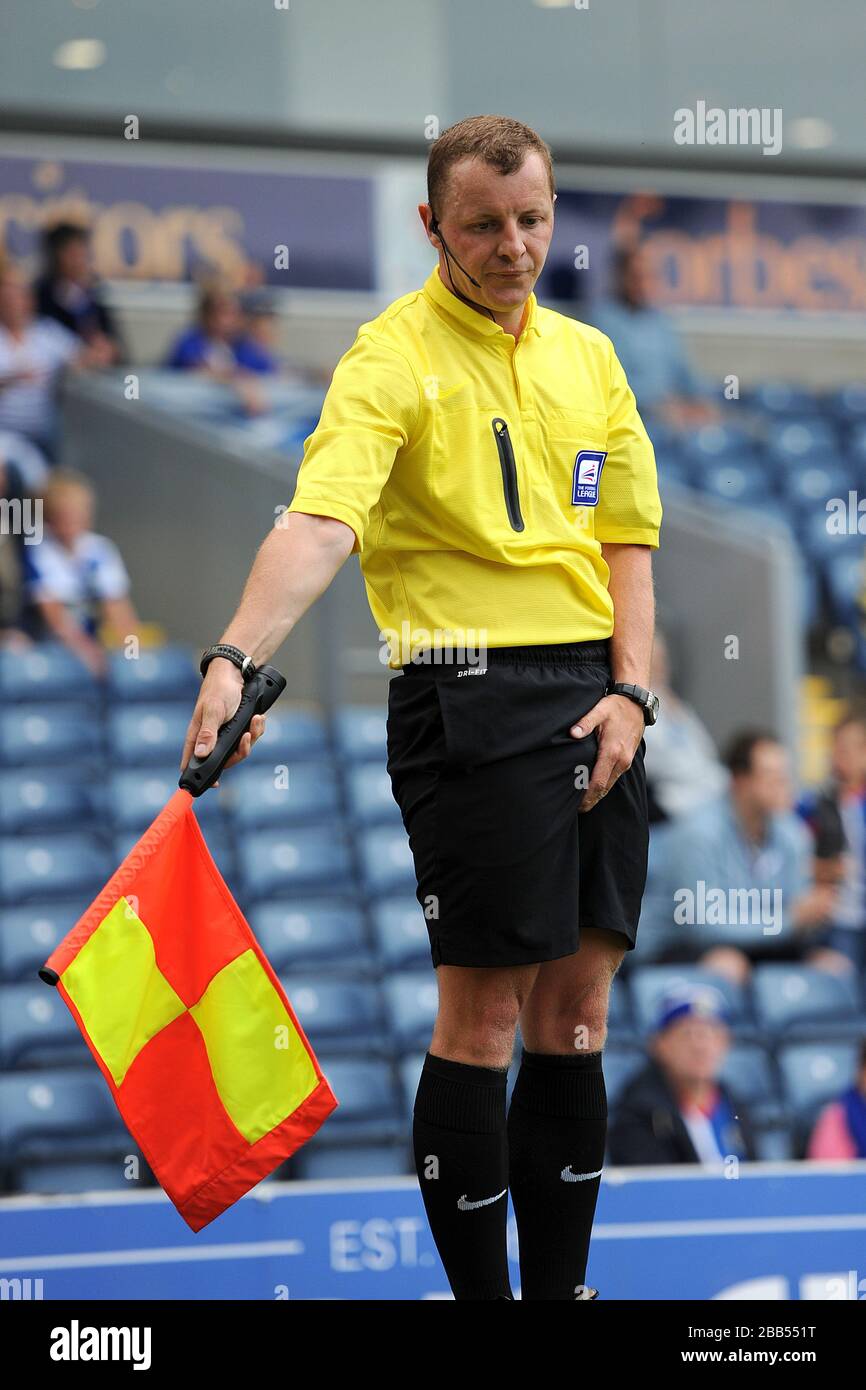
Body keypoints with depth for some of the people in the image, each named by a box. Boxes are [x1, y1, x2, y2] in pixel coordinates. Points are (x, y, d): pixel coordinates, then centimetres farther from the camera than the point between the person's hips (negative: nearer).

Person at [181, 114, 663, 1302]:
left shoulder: (587, 357, 12)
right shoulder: (394, 357, -9)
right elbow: (320, 523, -23)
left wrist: (628, 691, 2)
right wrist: (237, 656, -39)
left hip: (596, 701, 6)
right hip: (471, 699, -6)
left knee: (576, 1012, 9)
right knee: (483, 1015, -5)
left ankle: (564, 1285, 17)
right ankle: (482, 1295, 3)